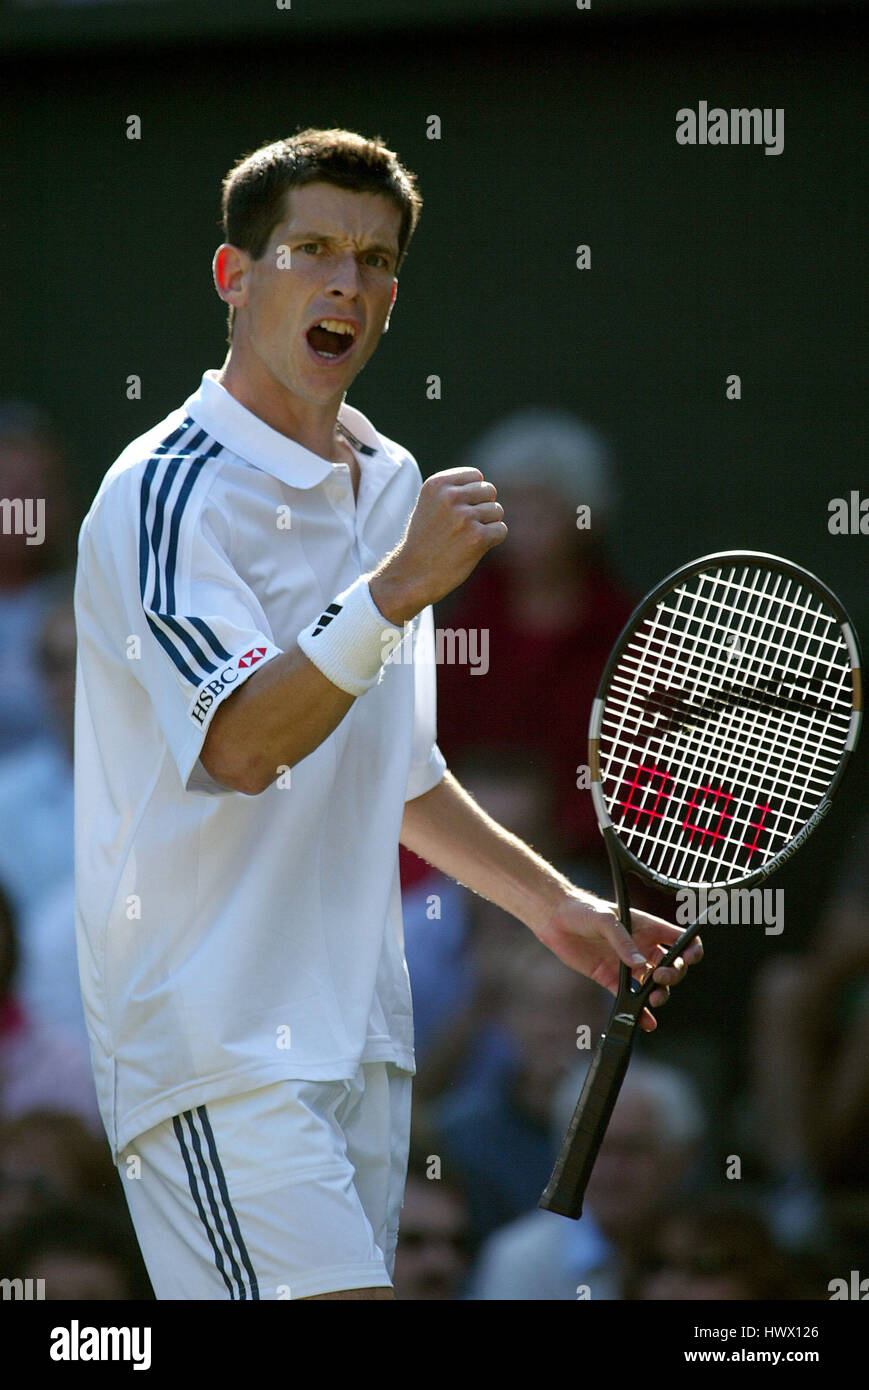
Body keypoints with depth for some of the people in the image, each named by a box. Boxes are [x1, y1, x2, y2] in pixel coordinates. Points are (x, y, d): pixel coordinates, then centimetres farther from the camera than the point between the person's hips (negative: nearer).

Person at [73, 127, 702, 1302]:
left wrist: (554, 905, 25)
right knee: (331, 1295, -20)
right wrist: (400, 588, -33)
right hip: (218, 1046, -8)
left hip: (358, 1031, 8)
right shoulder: (165, 495, -11)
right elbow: (241, 746, -25)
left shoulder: (393, 486, 16)